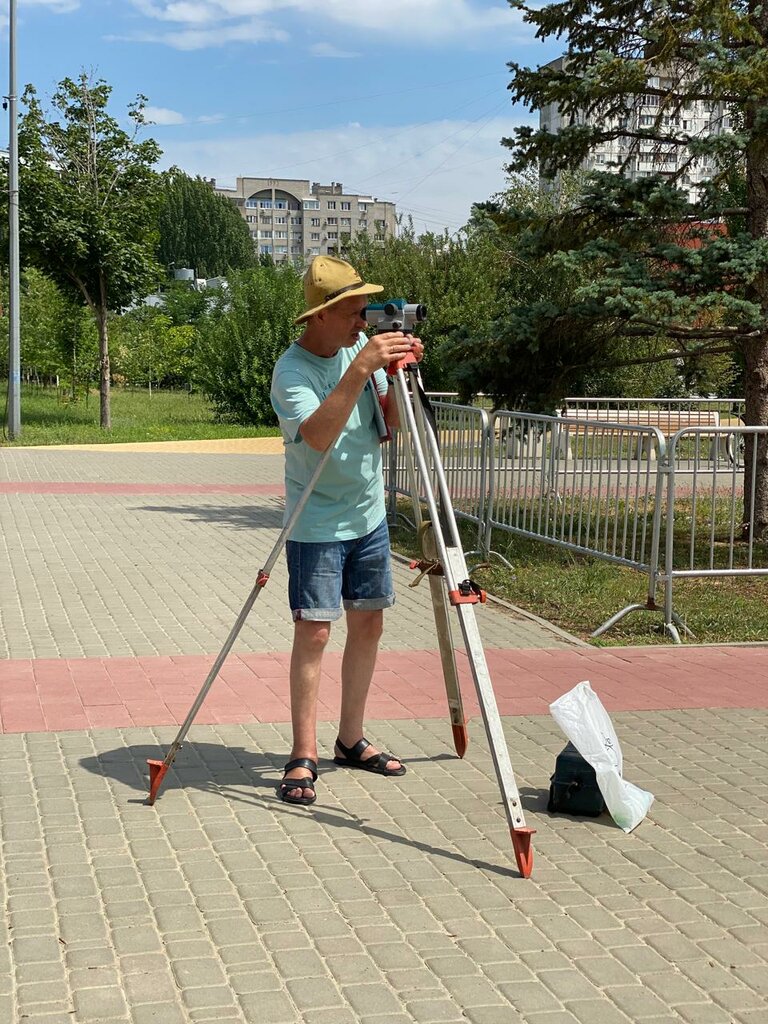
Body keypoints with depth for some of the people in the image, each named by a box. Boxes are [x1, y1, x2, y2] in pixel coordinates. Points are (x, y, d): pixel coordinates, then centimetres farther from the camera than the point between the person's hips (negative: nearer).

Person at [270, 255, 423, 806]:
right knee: (314, 630, -10)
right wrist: (360, 369, -40)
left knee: (368, 621, 10)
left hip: (369, 516, 7)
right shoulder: (292, 370, -20)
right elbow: (318, 435, -37)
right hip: (317, 525, -7)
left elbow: (392, 423, 4)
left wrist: (396, 373, -13)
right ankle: (304, 756, -4)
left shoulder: (361, 345, 0)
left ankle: (351, 739, 23)